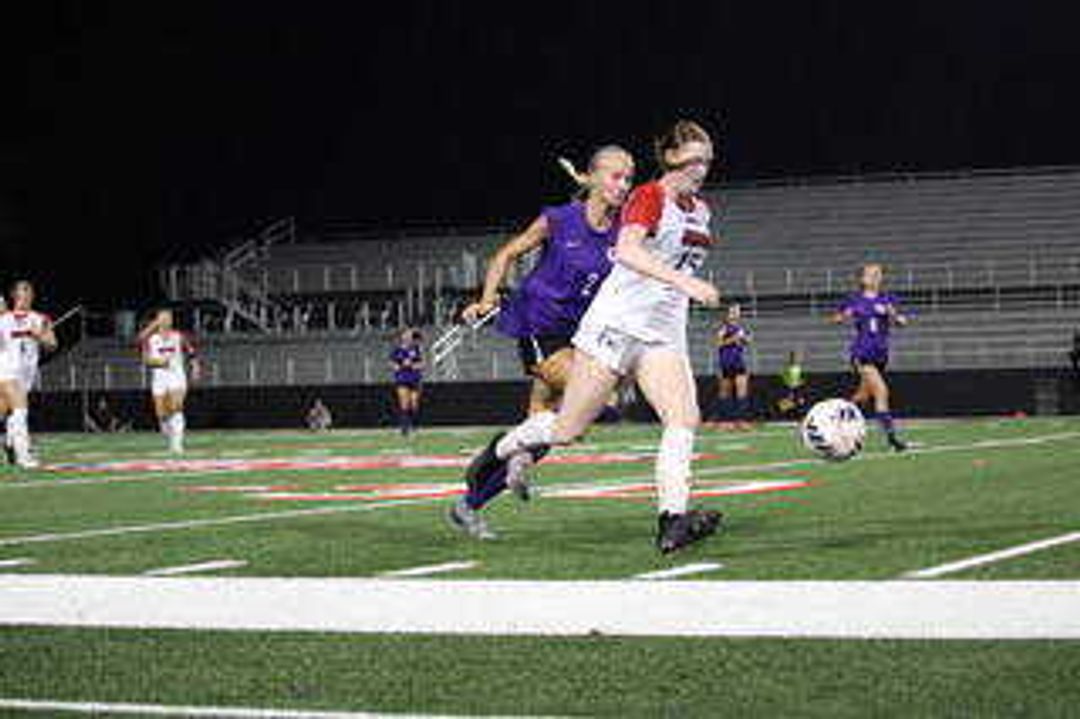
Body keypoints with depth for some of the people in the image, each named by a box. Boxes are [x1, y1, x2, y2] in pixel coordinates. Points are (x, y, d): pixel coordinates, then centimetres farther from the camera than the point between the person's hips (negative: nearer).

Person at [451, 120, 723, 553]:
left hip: (664, 335, 7)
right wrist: (684, 282, -39)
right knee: (568, 428, -1)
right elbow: (626, 250, -30)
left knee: (685, 418, -16)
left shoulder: (700, 211, 13)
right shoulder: (649, 197, -12)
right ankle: (498, 451, 26)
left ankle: (672, 522, -24)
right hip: (616, 323, -7)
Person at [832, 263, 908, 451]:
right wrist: (845, 316, -11)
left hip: (881, 353, 5)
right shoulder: (854, 300, 0)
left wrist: (894, 315, -24)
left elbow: (901, 321, -3)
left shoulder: (888, 300, 6)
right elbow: (836, 318, 10)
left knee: (864, 395, 15)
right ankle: (891, 435, -18)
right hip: (862, 352, -5)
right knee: (881, 391, -20)